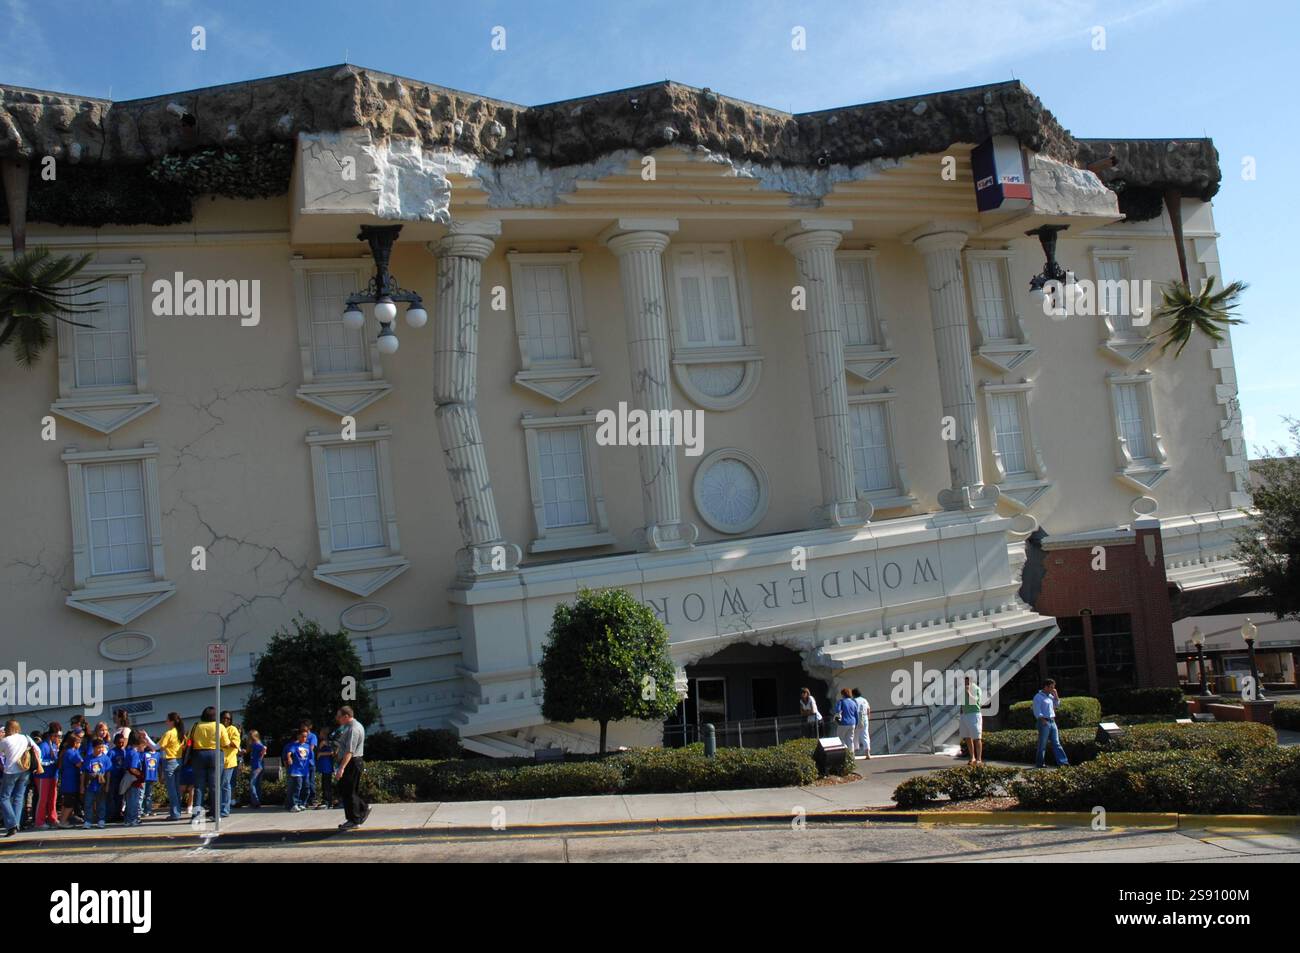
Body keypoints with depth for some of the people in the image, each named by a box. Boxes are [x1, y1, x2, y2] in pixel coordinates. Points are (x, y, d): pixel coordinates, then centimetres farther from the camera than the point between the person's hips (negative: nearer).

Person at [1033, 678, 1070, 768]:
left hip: (1052, 722, 7)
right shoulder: (1038, 697, -6)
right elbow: (1037, 711, -11)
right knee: (1042, 744, -2)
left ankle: (1062, 762, -1)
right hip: (1044, 722, -7)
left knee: (1056, 743, 2)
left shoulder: (1050, 696, 17)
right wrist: (1043, 721, -19)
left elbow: (1057, 705, 23)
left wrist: (1056, 695, 11)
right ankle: (1039, 764, 5)